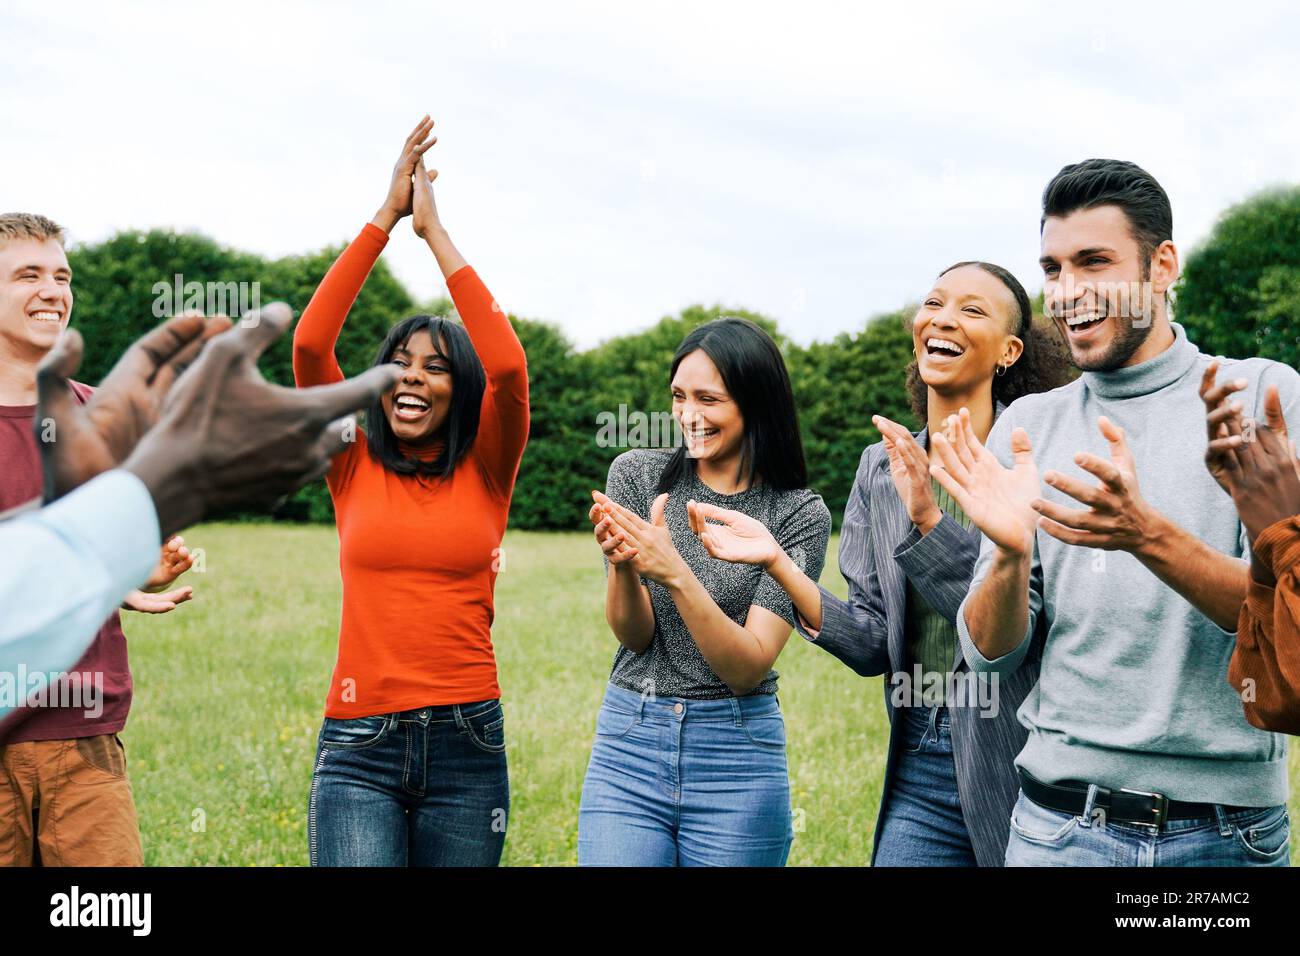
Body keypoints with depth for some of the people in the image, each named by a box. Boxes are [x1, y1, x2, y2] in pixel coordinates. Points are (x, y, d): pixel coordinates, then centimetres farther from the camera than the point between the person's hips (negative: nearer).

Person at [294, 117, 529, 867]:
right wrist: (385, 217, -6)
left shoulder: (485, 473, 4)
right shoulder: (355, 467, 6)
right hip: (358, 748, -1)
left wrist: (435, 231, -7)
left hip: (466, 745, 1)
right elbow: (310, 344, -7)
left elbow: (508, 366, -13)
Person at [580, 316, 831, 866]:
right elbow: (634, 636, -2)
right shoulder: (636, 474, 0)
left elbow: (749, 668, -13)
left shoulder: (799, 514, -6)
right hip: (628, 743, 1)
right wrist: (622, 564, -24)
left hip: (738, 758, -1)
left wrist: (675, 572, -27)